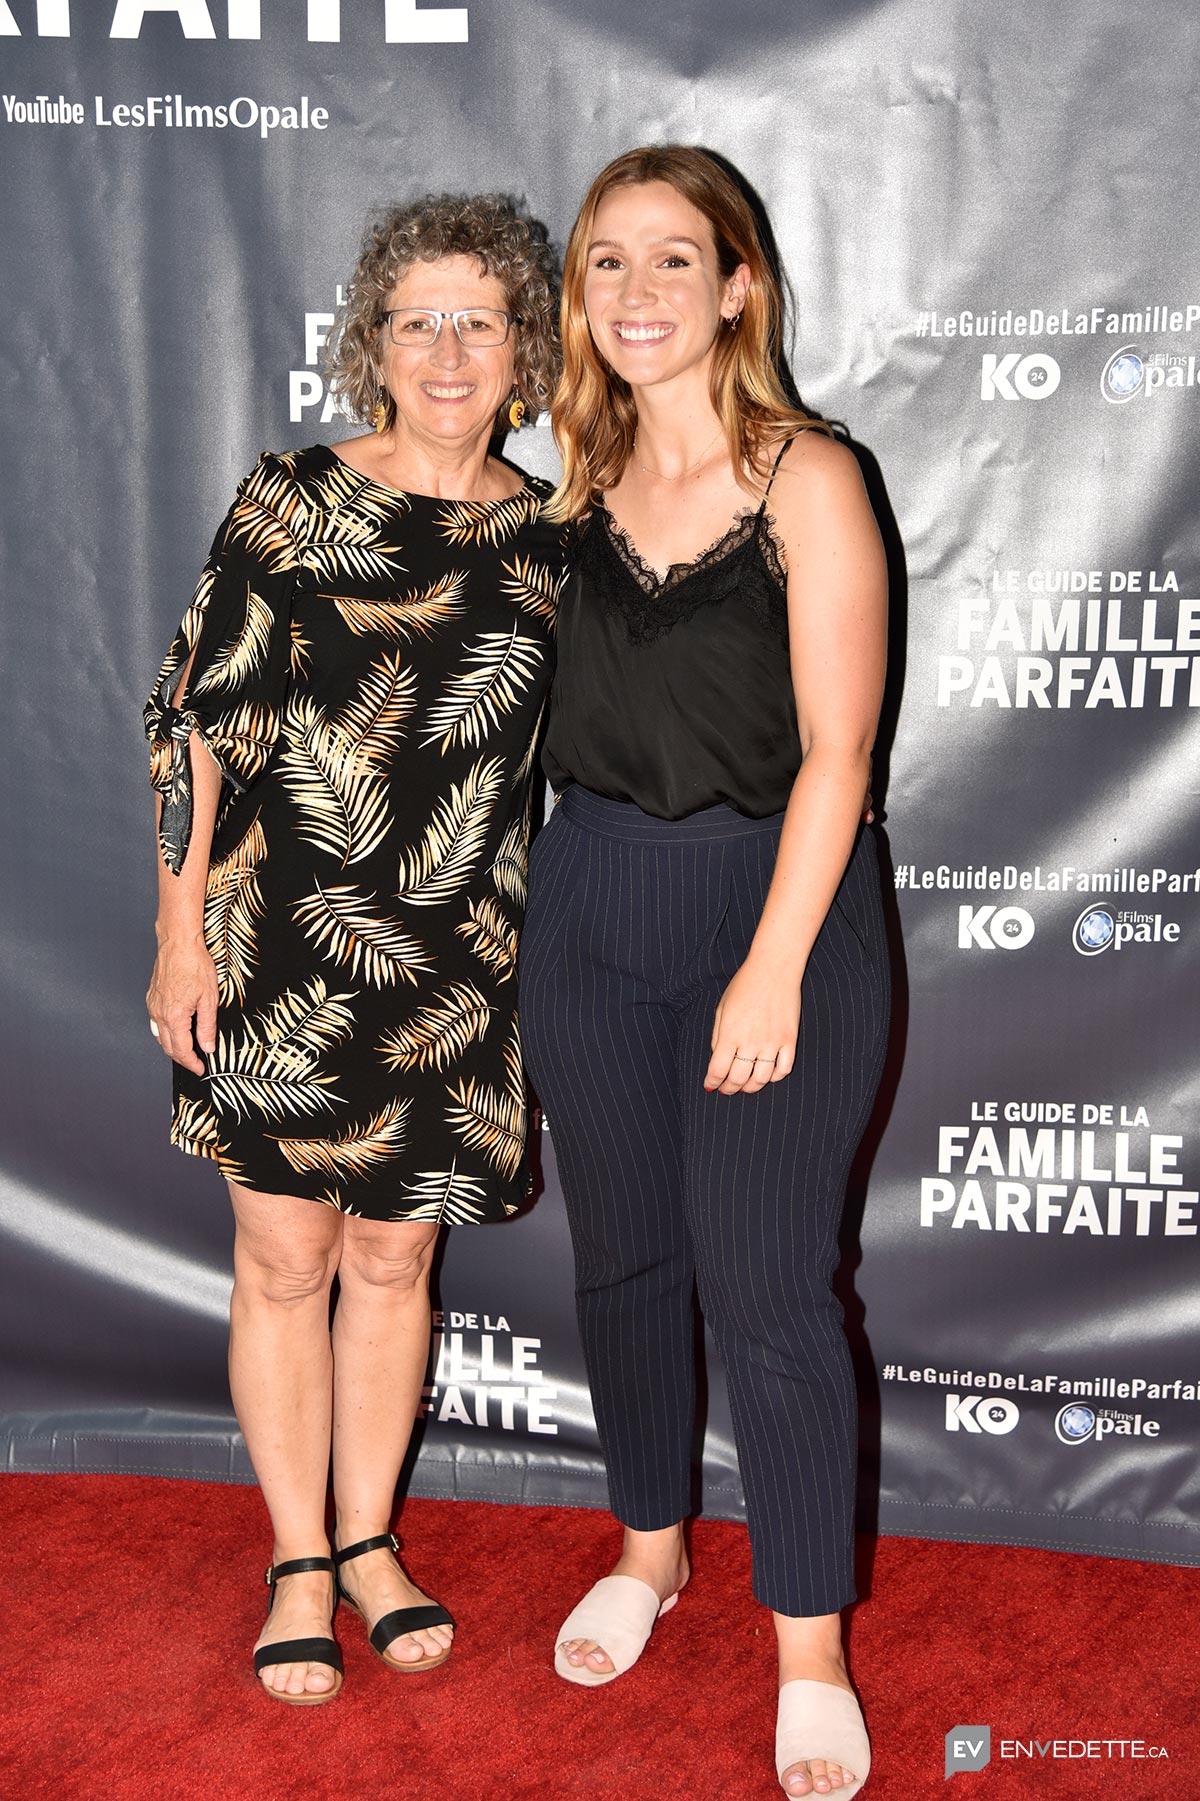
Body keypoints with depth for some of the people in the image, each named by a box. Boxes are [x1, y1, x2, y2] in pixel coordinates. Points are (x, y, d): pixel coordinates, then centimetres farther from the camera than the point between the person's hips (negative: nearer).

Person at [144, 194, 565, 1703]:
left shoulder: (548, 541, 5)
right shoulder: (290, 502, -4)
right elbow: (195, 717, -4)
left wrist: (531, 951, 10)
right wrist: (180, 930, -7)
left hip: (453, 965, 3)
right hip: (276, 947, -2)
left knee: (393, 1258, 13)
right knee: (284, 1259, 7)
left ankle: (368, 1540, 32)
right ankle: (299, 1563, 25)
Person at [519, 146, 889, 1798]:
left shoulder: (808, 478, -9)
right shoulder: (585, 478, 6)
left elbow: (835, 749, -12)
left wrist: (775, 968, -16)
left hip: (775, 905, -5)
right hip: (591, 913, 5)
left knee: (764, 1287, -2)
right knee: (621, 1255, 15)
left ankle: (812, 1649, 16)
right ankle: (651, 1545, 38)